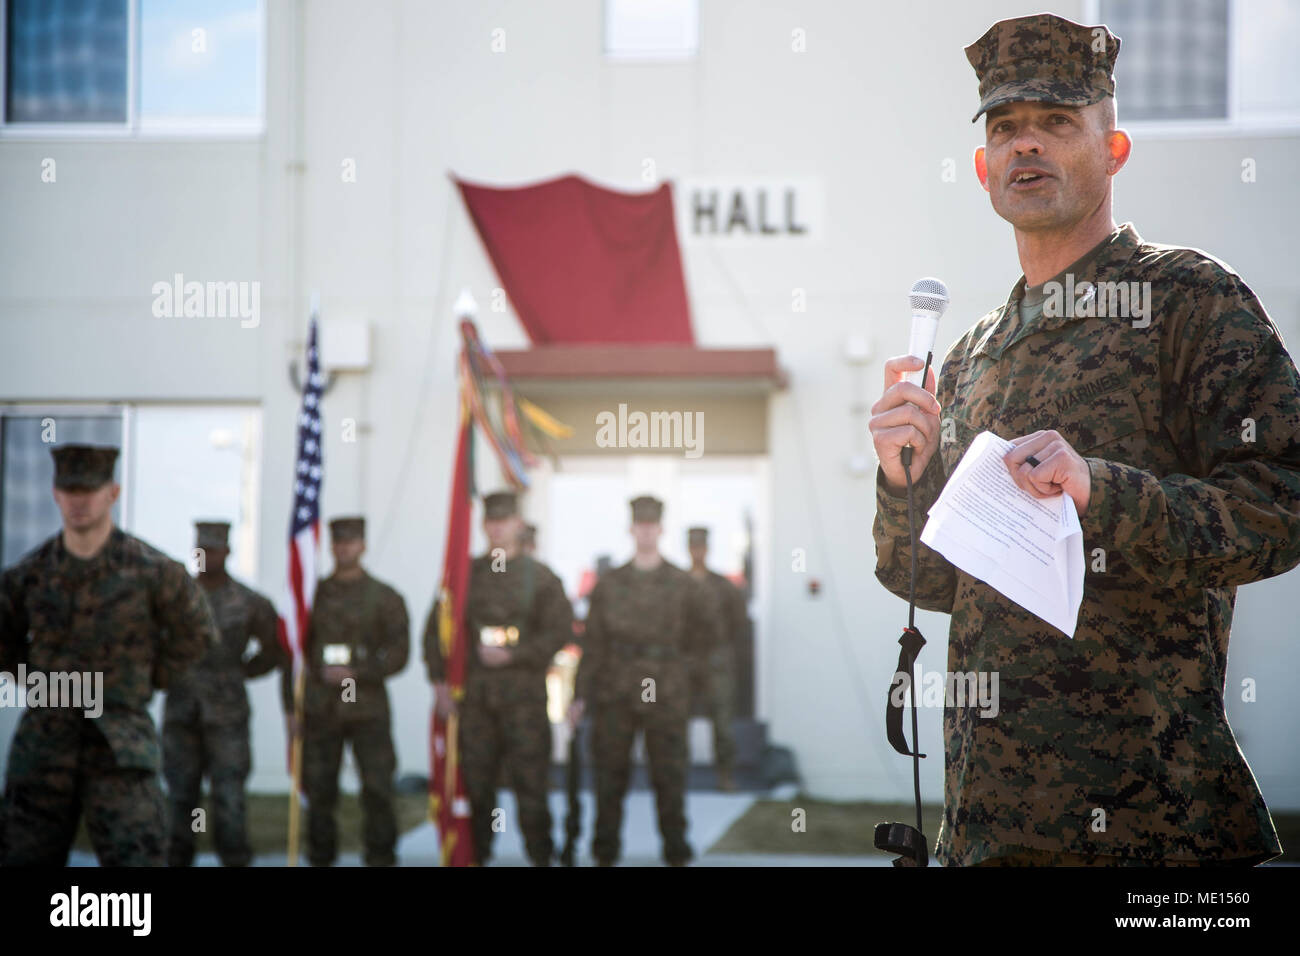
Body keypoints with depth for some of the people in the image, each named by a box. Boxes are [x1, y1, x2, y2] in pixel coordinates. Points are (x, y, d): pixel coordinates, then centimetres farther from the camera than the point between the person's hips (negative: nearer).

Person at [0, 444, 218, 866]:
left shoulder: (152, 570, -5)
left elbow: (197, 633, 10)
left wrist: (146, 680, 7)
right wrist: (39, 681, 11)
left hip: (119, 748, -3)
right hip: (44, 743, 3)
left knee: (136, 856, -12)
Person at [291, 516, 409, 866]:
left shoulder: (385, 598, 5)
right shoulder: (312, 594, 11)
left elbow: (398, 653, 0)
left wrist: (356, 673, -12)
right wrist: (291, 706, 6)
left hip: (368, 709, -2)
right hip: (319, 709, 2)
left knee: (378, 790, -7)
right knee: (319, 791, 1)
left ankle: (380, 857, 0)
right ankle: (320, 858, 10)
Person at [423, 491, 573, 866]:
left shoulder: (540, 576, 6)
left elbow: (560, 631, -1)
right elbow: (436, 629, 13)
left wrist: (512, 654, -10)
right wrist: (440, 680, 3)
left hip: (524, 693, -2)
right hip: (474, 694, 2)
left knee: (530, 778, -7)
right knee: (475, 780, 2)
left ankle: (541, 856, 0)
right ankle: (476, 856, 11)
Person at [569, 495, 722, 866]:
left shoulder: (683, 584, 4)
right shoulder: (608, 584, 6)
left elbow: (711, 631, 11)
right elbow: (593, 641, 4)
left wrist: (669, 653, 9)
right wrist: (580, 696, -2)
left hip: (665, 695, -1)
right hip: (615, 693, 1)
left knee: (669, 776, -1)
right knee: (609, 774, 3)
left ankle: (676, 854, 8)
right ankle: (605, 856, 11)